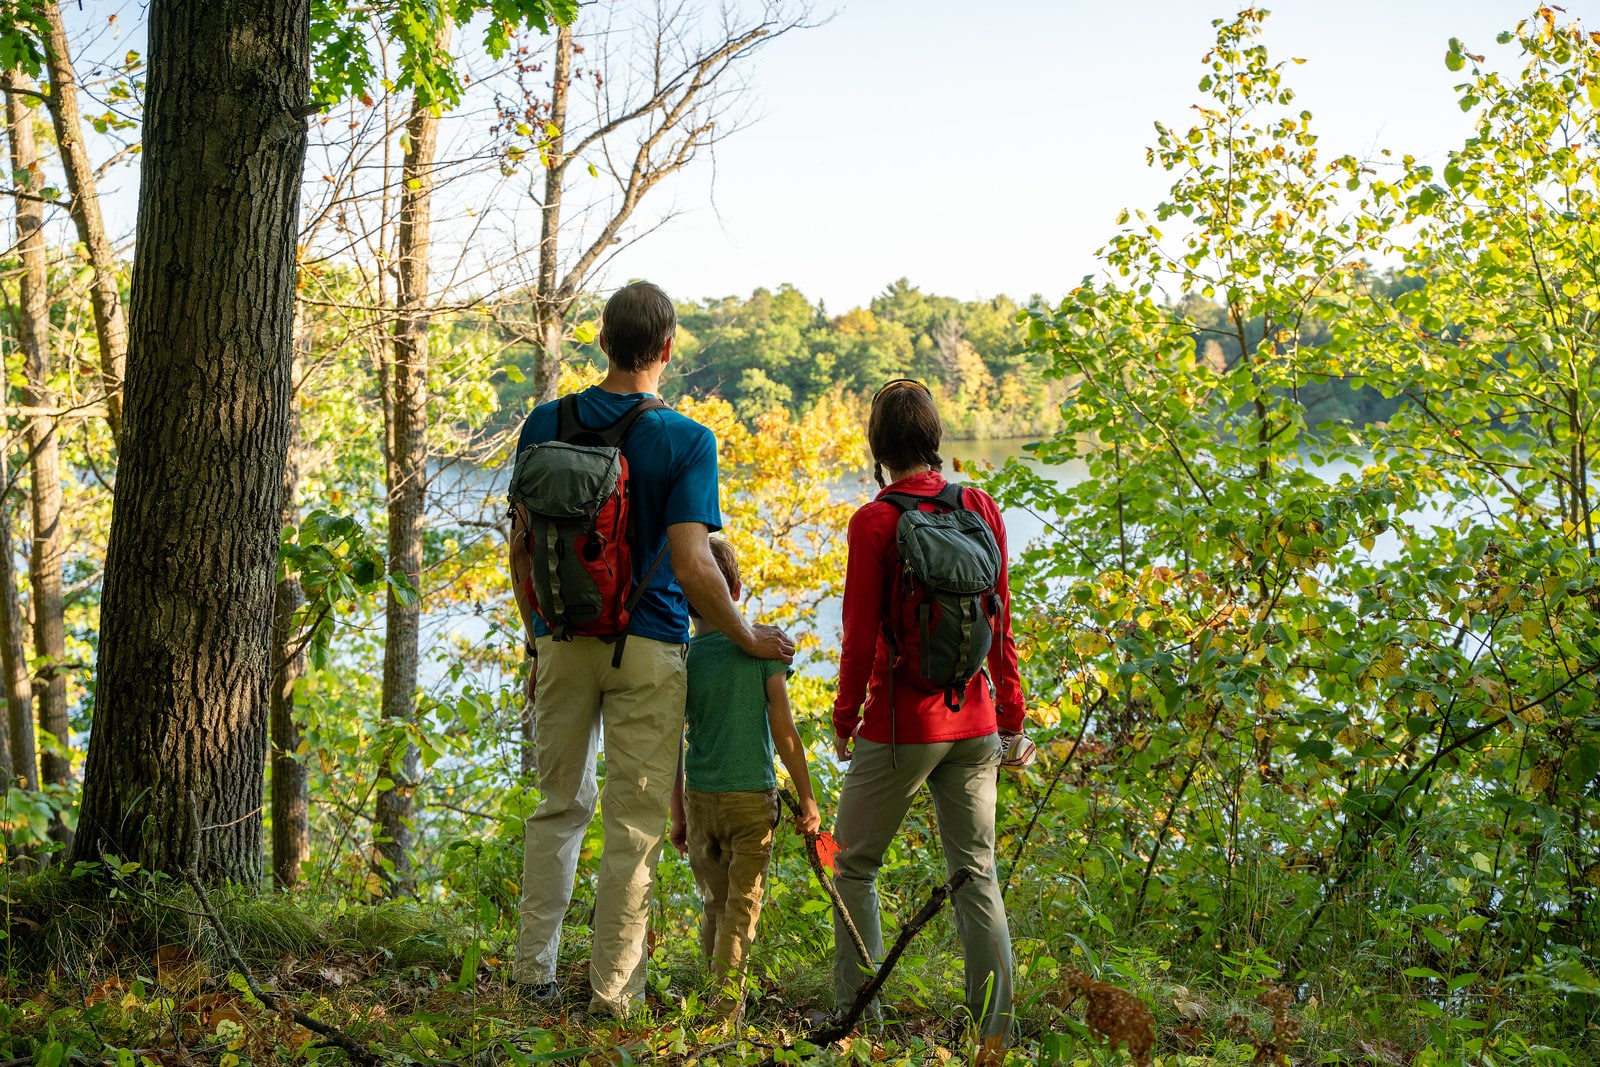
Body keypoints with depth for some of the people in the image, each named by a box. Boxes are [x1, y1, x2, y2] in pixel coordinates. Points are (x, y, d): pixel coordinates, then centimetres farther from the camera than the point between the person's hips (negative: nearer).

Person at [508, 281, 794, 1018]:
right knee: (634, 820, 5)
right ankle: (613, 990, 11)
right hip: (646, 648, -3)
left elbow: (522, 550, 5)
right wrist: (748, 638, -3)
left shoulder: (545, 425, 2)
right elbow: (692, 567, -17)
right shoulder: (687, 441, -10)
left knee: (560, 806, 18)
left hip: (562, 639, 4)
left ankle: (535, 970, 21)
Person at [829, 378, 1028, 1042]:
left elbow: (861, 637, -10)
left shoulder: (874, 522, -12)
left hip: (900, 725, -4)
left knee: (855, 867, 12)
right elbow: (1000, 625, 7)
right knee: (976, 874, 10)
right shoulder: (981, 508, 2)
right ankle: (995, 1030, 12)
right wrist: (1010, 718, 14)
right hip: (973, 724, 5)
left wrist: (844, 717, 5)